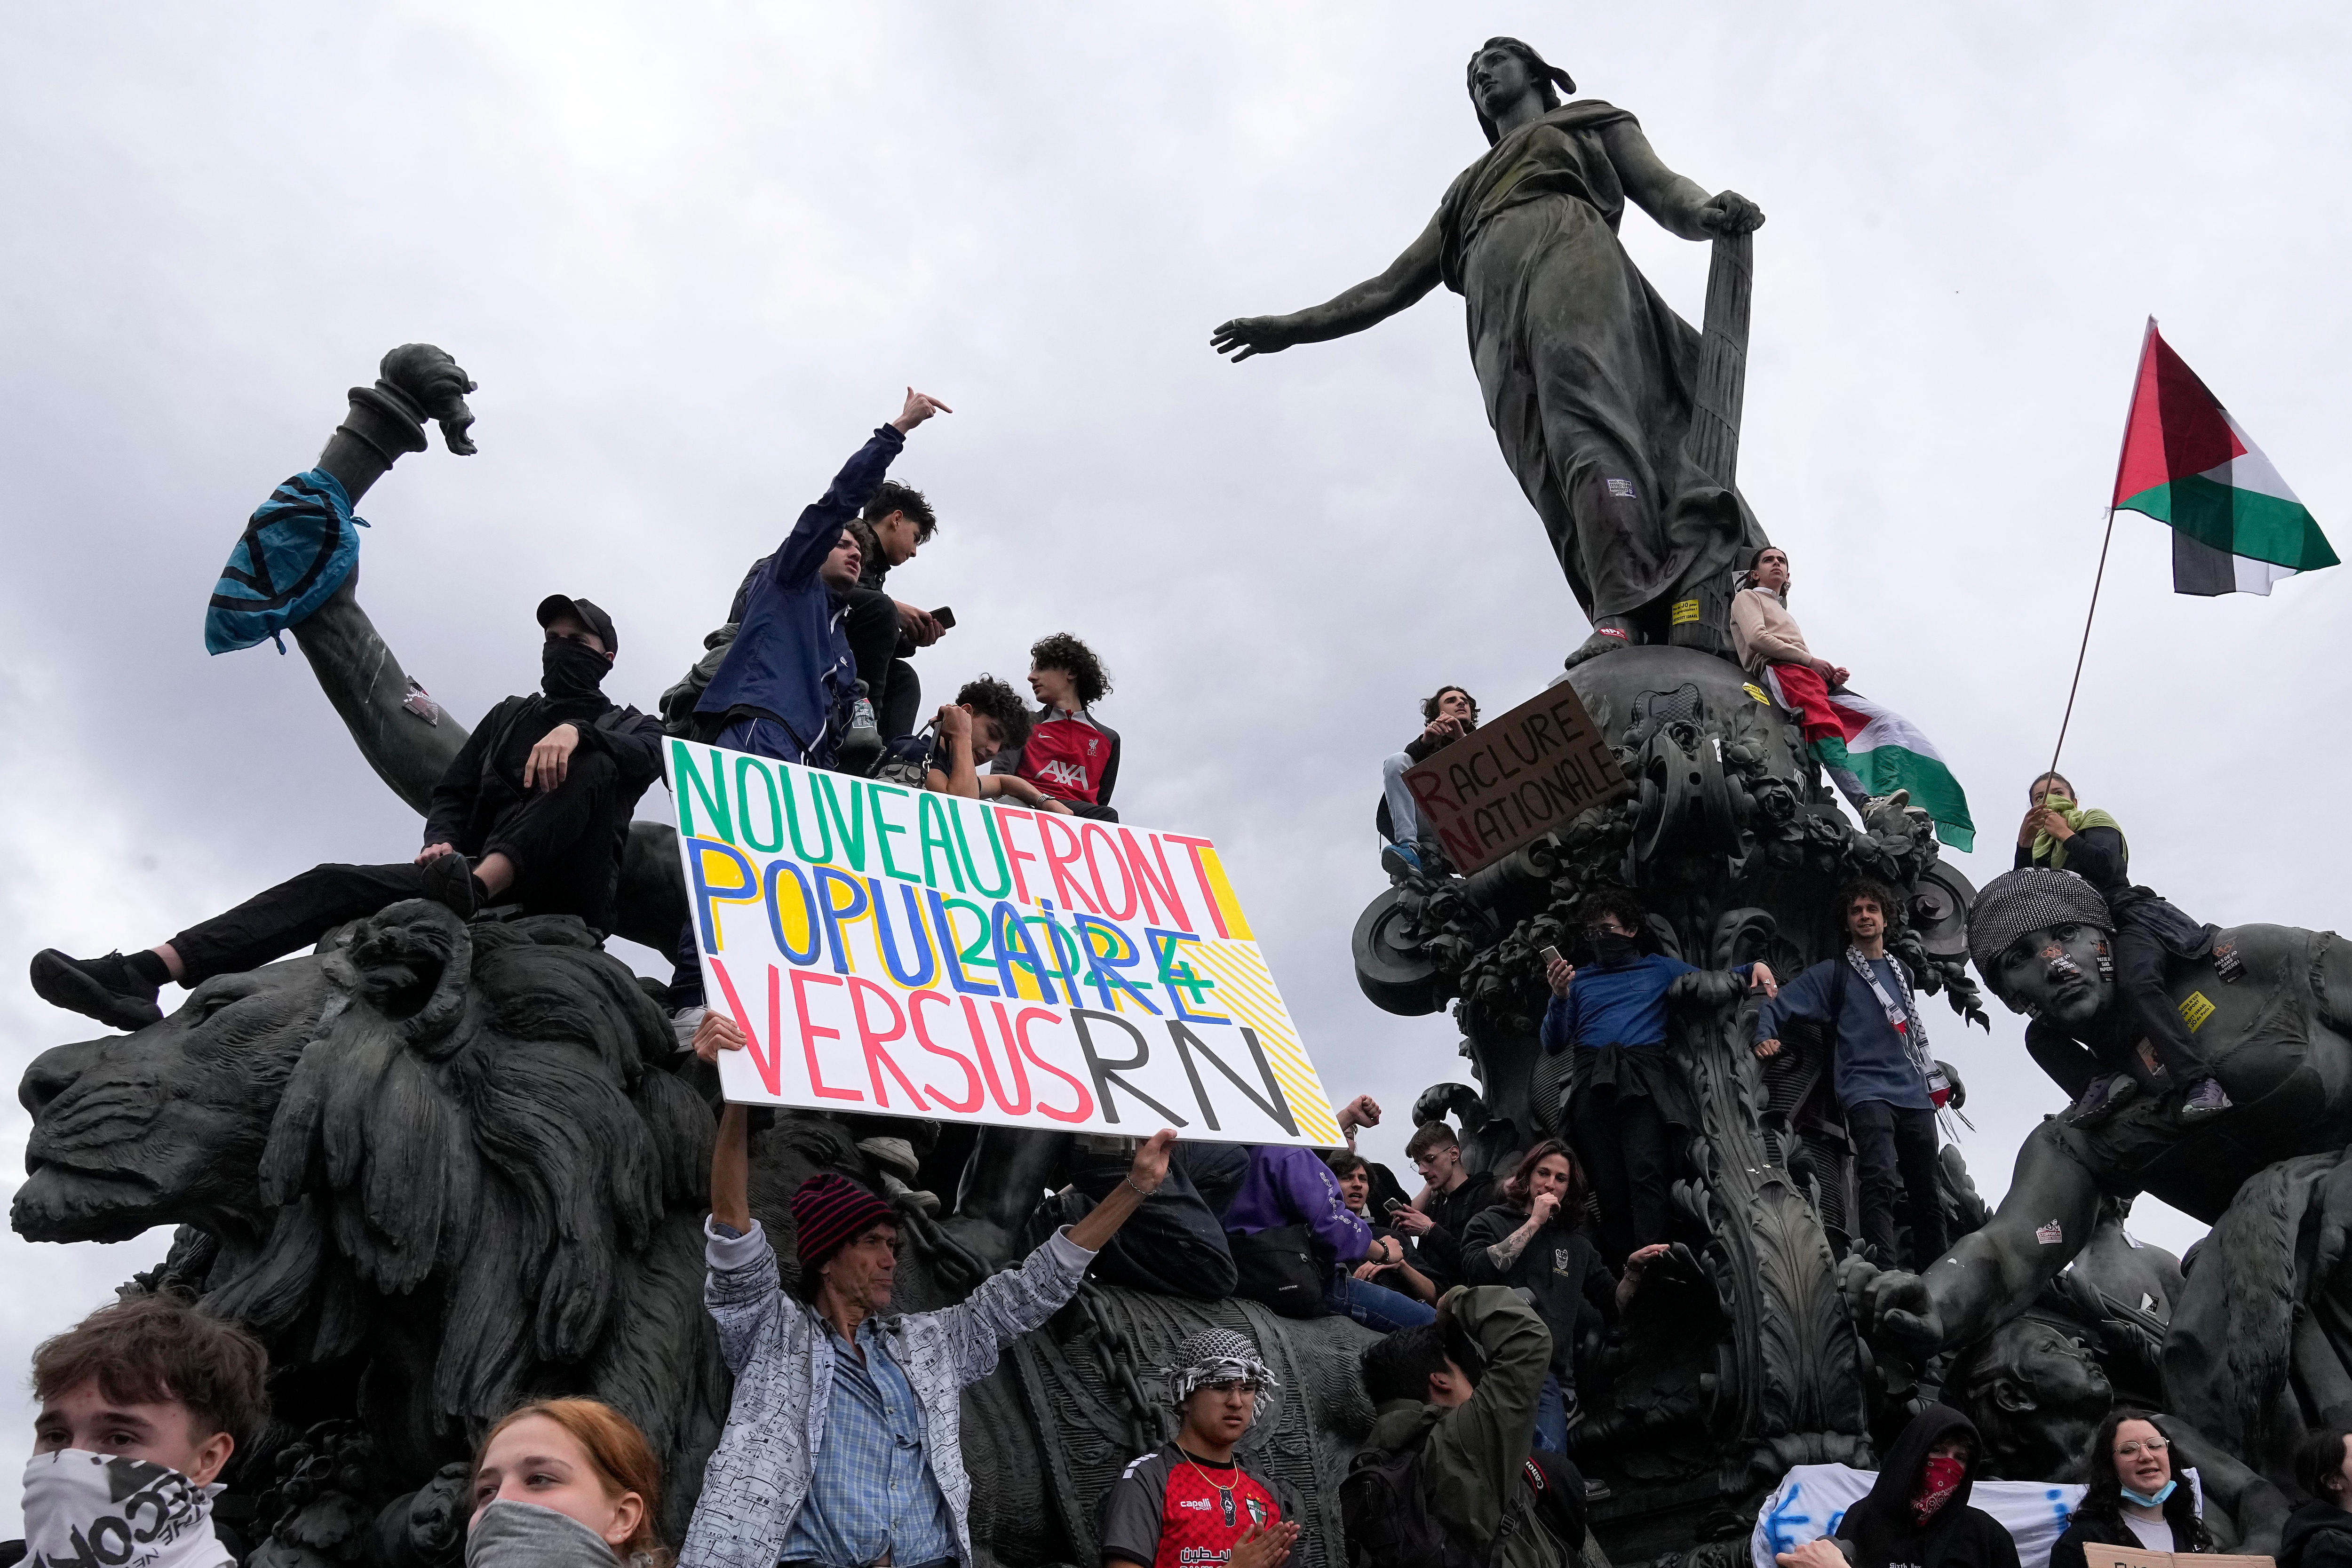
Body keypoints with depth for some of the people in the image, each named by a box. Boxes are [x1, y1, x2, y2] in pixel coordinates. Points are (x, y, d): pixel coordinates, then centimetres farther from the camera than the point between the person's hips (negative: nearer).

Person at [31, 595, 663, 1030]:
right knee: (334, 885, -16)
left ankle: (473, 890, -50)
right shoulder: (510, 716, 31)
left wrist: (579, 731, -28)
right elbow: (452, 794, 19)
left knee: (594, 767, -29)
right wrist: (440, 842, -5)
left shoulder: (630, 726, 19)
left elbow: (647, 758, -8)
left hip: (567, 895, -4)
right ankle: (142, 974, -33)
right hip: (477, 875, 5)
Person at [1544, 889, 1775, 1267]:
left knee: (1647, 1173, -21)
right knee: (1608, 1186, -9)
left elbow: (1713, 982, 23)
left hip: (1643, 1078, -1)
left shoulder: (1659, 968, 26)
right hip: (1591, 1083, 2)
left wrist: (1756, 967, 5)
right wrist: (1559, 997, 1)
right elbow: (1553, 1045, 17)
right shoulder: (1579, 980, 26)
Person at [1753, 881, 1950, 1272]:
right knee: (1881, 1180, -24)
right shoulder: (1833, 972, 5)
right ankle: (1886, 1276, -30)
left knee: (1926, 1193, 9)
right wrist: (1765, 1038, -19)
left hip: (1915, 1093, 6)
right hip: (1866, 1090, -6)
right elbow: (1778, 1006, -1)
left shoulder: (1901, 973, 21)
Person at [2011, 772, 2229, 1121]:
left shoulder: (2095, 822, 12)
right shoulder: (2041, 851, 27)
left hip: (2128, 920, -7)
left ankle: (2199, 1083, -49)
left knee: (2137, 983, -40)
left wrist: (2066, 835, 2)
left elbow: (2108, 866, -9)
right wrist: (2024, 846, 1)